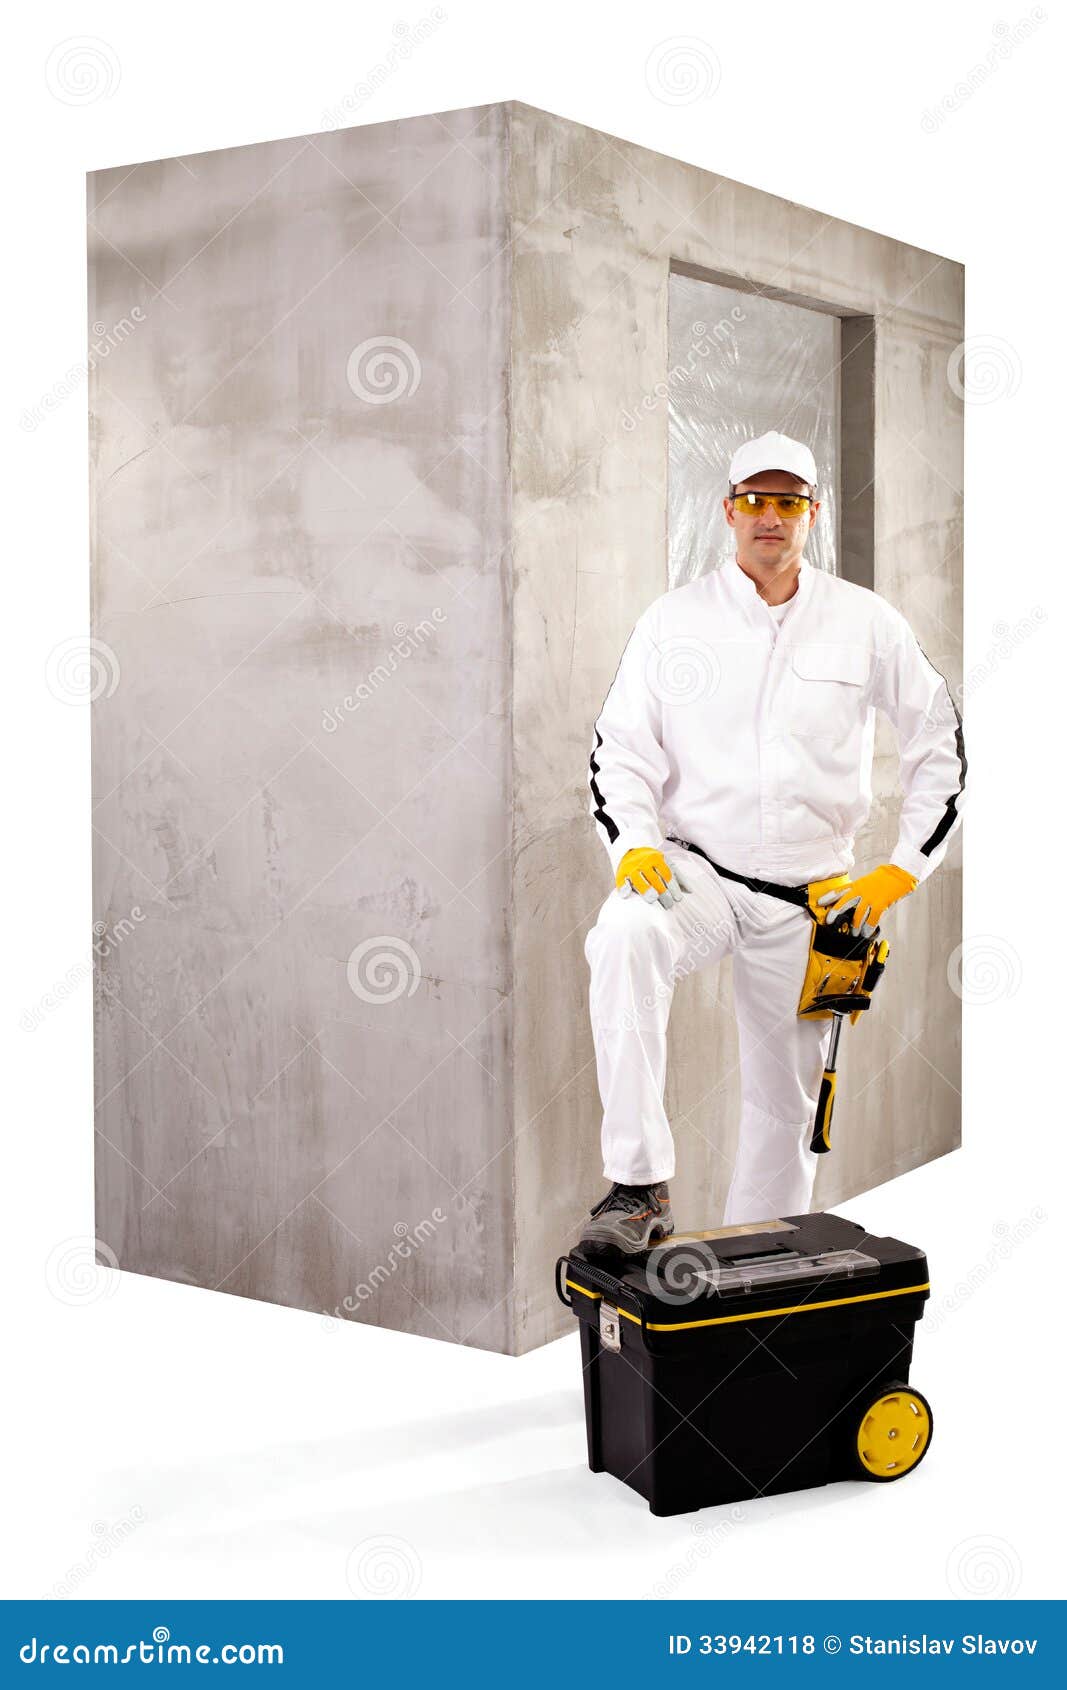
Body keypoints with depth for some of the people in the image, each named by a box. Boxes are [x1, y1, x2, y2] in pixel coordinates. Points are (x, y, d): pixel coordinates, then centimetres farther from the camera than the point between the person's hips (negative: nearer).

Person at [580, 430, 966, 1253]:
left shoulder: (866, 623, 3)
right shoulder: (674, 619, 3)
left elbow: (942, 742, 10)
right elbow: (620, 747, 3)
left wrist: (904, 867, 3)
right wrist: (635, 843, -15)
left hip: (810, 894, 2)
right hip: (696, 870, -1)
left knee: (786, 1100, 8)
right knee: (623, 936, -35)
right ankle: (639, 1187, -32)